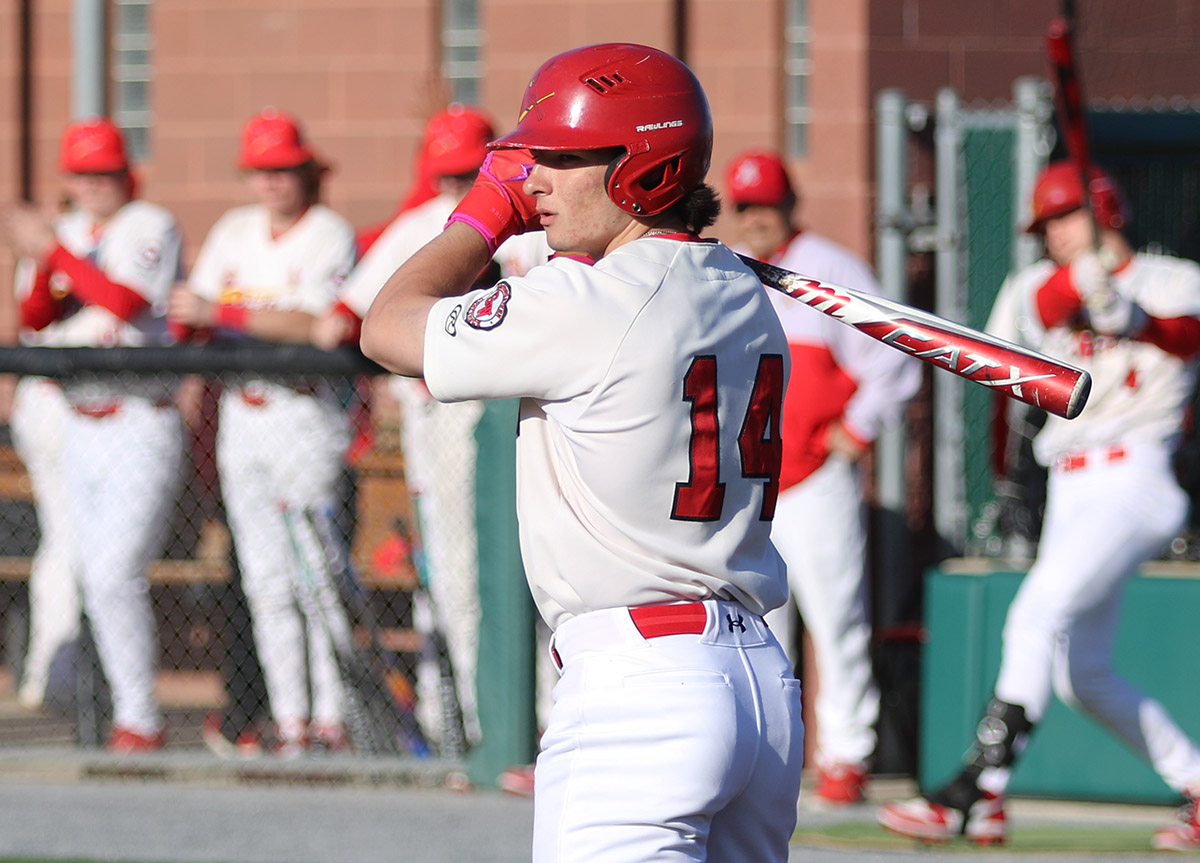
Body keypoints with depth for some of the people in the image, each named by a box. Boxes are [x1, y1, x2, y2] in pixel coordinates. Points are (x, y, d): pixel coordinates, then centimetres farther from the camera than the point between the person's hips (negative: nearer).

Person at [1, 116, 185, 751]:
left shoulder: (152, 227, -6)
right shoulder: (69, 233, 13)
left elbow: (125, 300, -21)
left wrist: (55, 252, -18)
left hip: (140, 429, -7)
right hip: (79, 428, 7)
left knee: (115, 575, -14)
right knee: (96, 582, 5)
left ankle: (140, 719, -7)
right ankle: (129, 715, 11)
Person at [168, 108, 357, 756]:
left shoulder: (330, 235, -5)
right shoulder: (234, 231, 14)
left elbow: (313, 324, -20)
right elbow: (192, 314, 11)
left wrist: (220, 313, -24)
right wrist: (191, 318, -14)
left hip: (305, 413, -6)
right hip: (241, 412, 6)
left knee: (316, 574, -9)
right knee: (265, 578, 4)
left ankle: (333, 715, -5)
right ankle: (289, 720, 6)